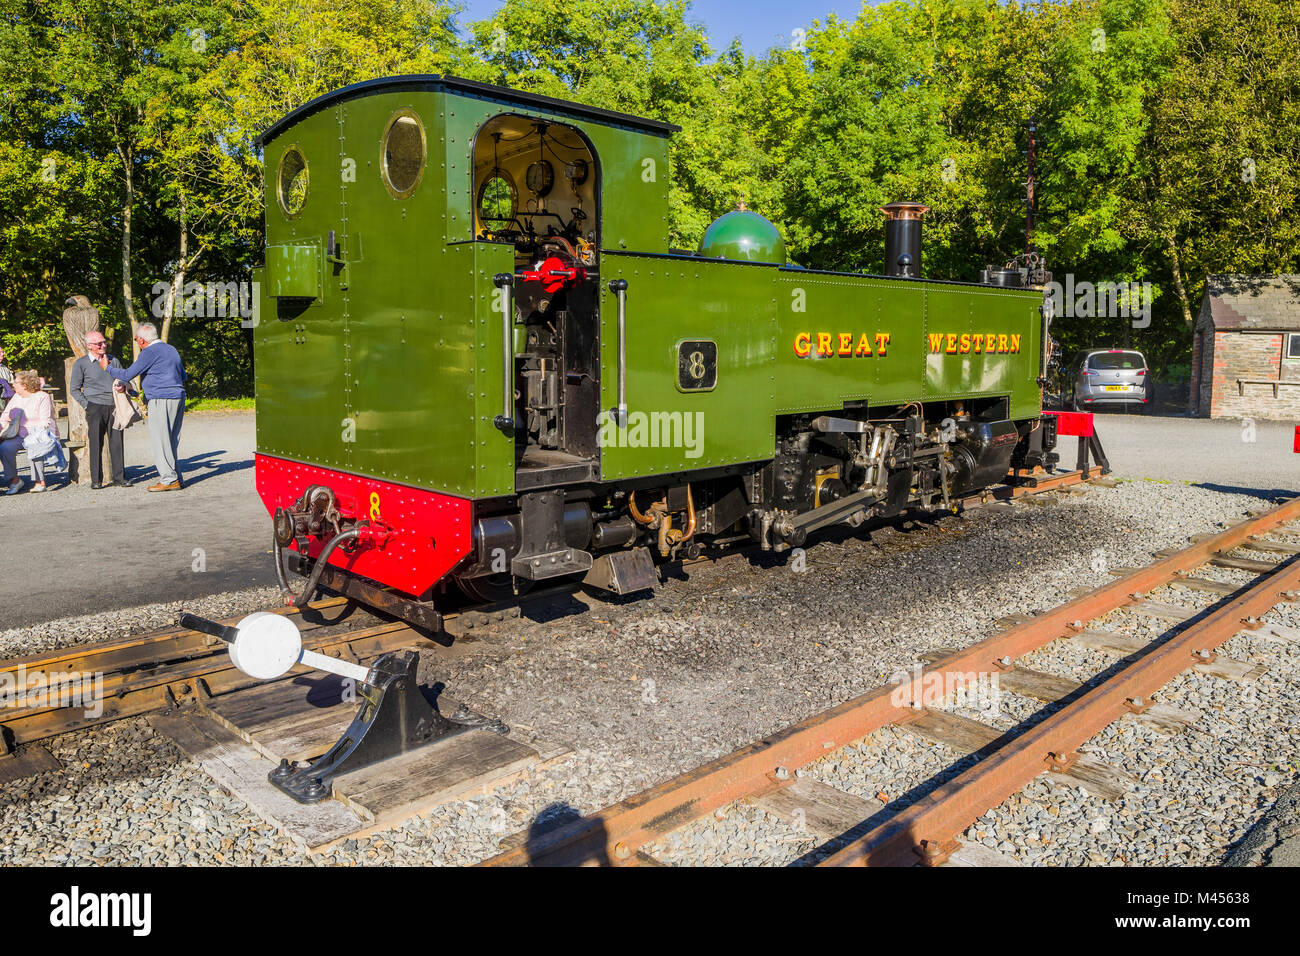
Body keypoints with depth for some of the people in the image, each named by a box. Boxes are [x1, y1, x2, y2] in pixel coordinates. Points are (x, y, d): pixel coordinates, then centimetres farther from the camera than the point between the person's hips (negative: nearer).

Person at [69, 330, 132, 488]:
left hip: (114, 406, 3)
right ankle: (96, 480, 3)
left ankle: (119, 478, 6)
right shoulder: (81, 364, 4)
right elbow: (74, 389, 6)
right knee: (96, 444, -3)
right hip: (95, 407, -3)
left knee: (117, 443, 0)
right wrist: (87, 405, -4)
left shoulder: (113, 360, 15)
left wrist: (122, 387, -1)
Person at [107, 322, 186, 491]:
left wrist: (107, 368, 9)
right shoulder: (171, 349, 17)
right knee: (171, 441, 12)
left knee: (159, 441, -4)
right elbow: (183, 376, 24)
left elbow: (127, 375, -6)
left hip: (161, 401, -9)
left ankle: (169, 480, -5)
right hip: (178, 398, 9)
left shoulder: (150, 352, -9)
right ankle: (175, 477, 14)